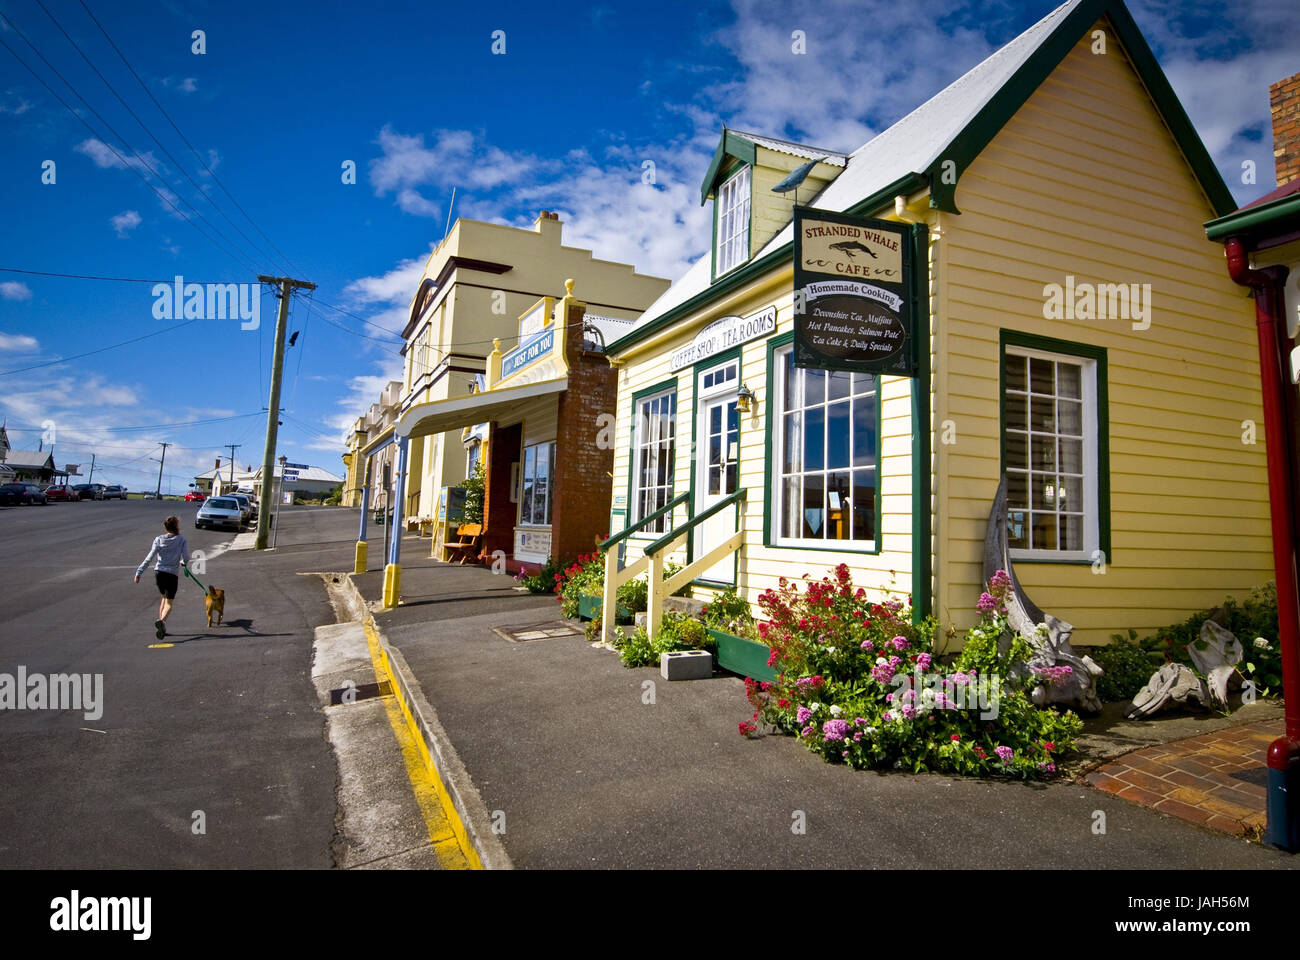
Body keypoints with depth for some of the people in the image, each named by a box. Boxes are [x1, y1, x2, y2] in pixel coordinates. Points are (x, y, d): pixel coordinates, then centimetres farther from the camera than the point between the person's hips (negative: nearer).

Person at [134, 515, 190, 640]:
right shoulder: (181, 540, -4)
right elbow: (186, 558, -10)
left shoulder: (158, 539, 4)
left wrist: (139, 572, -3)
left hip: (158, 572, 4)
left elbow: (150, 557, -4)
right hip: (172, 575, -4)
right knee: (168, 603, -2)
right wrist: (183, 562, 14)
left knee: (164, 597, 24)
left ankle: (161, 623, 22)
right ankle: (162, 620, -30)